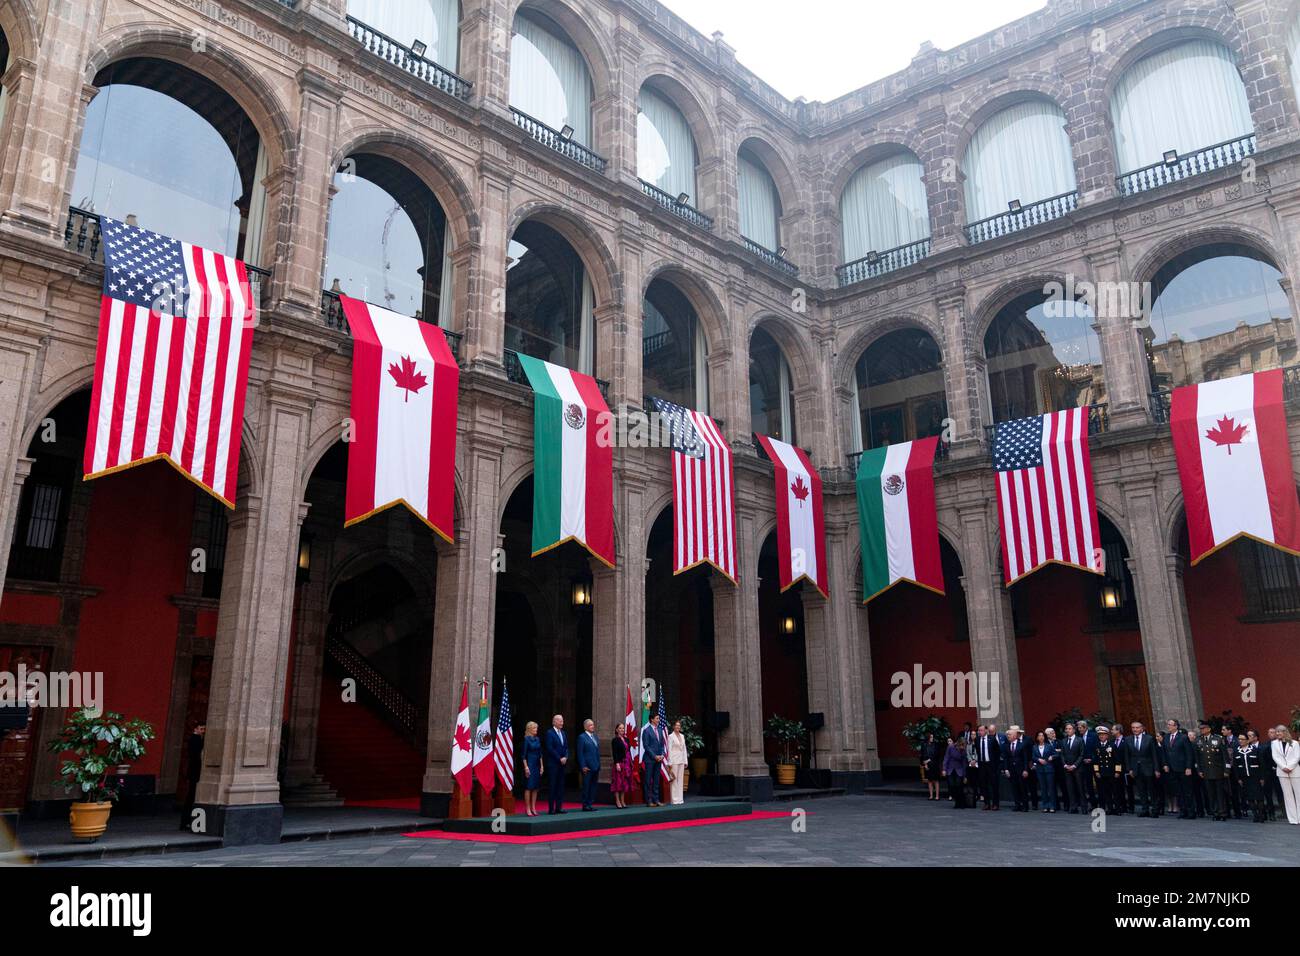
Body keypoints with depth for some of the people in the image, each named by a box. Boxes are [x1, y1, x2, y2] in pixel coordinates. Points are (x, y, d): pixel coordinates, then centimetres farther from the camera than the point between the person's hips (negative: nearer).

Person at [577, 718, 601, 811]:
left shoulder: (596, 737, 15)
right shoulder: (582, 737, -6)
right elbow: (580, 753, -9)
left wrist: (599, 765, 12)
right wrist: (583, 766, -14)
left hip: (595, 766, 6)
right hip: (587, 767, -6)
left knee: (593, 786, 8)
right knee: (586, 786, -1)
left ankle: (590, 804, 15)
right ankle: (585, 805, 6)